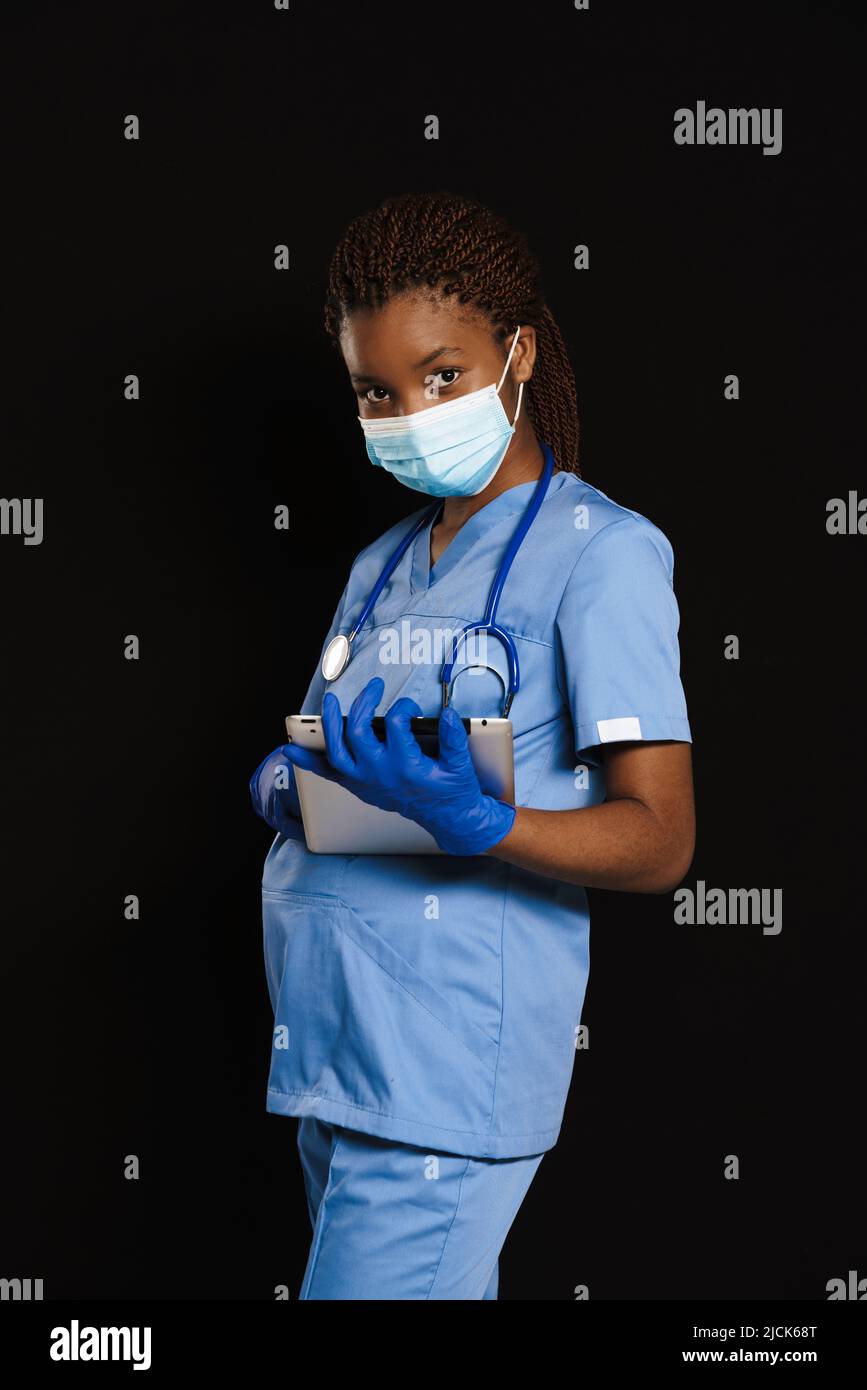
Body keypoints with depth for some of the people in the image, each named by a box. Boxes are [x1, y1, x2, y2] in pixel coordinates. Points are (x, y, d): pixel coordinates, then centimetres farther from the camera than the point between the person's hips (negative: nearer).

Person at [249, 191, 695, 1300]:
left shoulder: (600, 550, -5)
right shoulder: (383, 565, 17)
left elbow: (658, 843, -12)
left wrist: (467, 821, -28)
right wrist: (282, 787, -1)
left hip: (447, 1077, -7)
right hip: (330, 1048, 7)